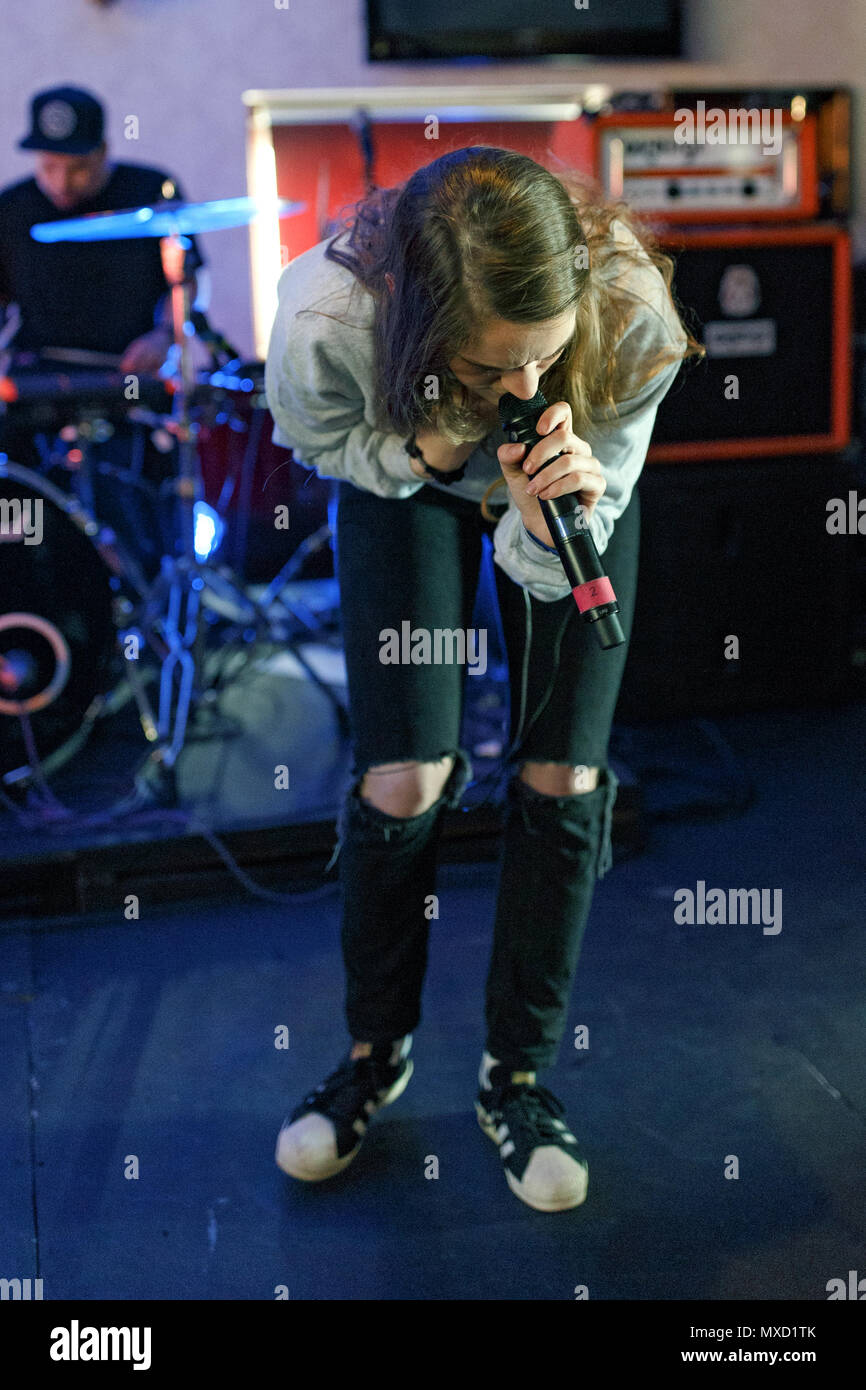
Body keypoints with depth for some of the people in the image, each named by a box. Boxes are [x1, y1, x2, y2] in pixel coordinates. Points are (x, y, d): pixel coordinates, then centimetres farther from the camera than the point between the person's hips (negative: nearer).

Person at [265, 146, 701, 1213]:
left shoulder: (636, 319, -38)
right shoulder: (326, 316, -39)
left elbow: (576, 556, -26)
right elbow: (309, 433, -12)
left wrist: (550, 525, -49)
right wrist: (417, 452, -31)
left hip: (564, 491, 1)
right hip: (402, 474, 0)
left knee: (561, 780, -5)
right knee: (404, 779, -7)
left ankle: (516, 1075, 16)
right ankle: (376, 1052, 20)